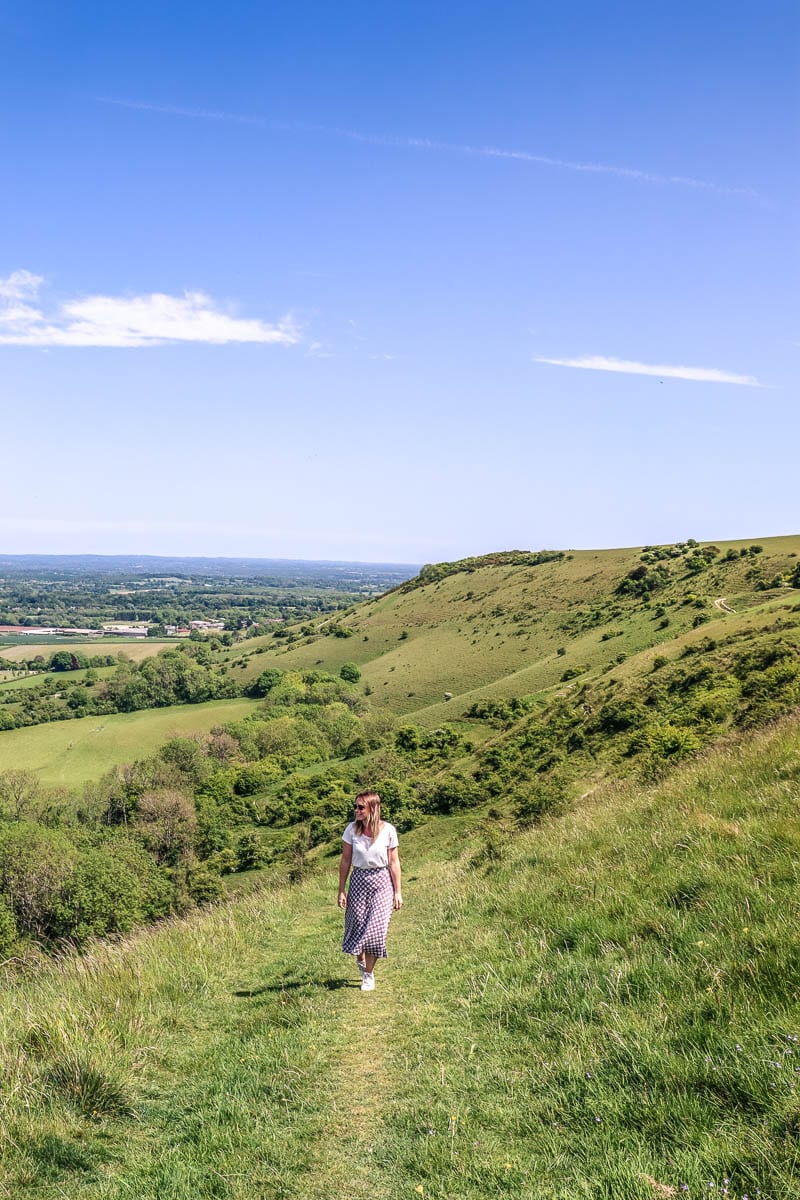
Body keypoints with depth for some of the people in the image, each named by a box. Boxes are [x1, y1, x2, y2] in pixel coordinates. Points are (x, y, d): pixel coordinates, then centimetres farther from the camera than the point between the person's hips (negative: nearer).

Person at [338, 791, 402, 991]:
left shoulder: (388, 830, -10)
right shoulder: (352, 829, -7)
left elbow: (394, 862, -3)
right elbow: (345, 861, 0)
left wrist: (398, 892, -1)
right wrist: (341, 890, 0)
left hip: (381, 881, -2)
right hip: (358, 879, 2)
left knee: (375, 928, -5)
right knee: (357, 925, 8)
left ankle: (369, 975, 11)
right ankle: (360, 960, 39)